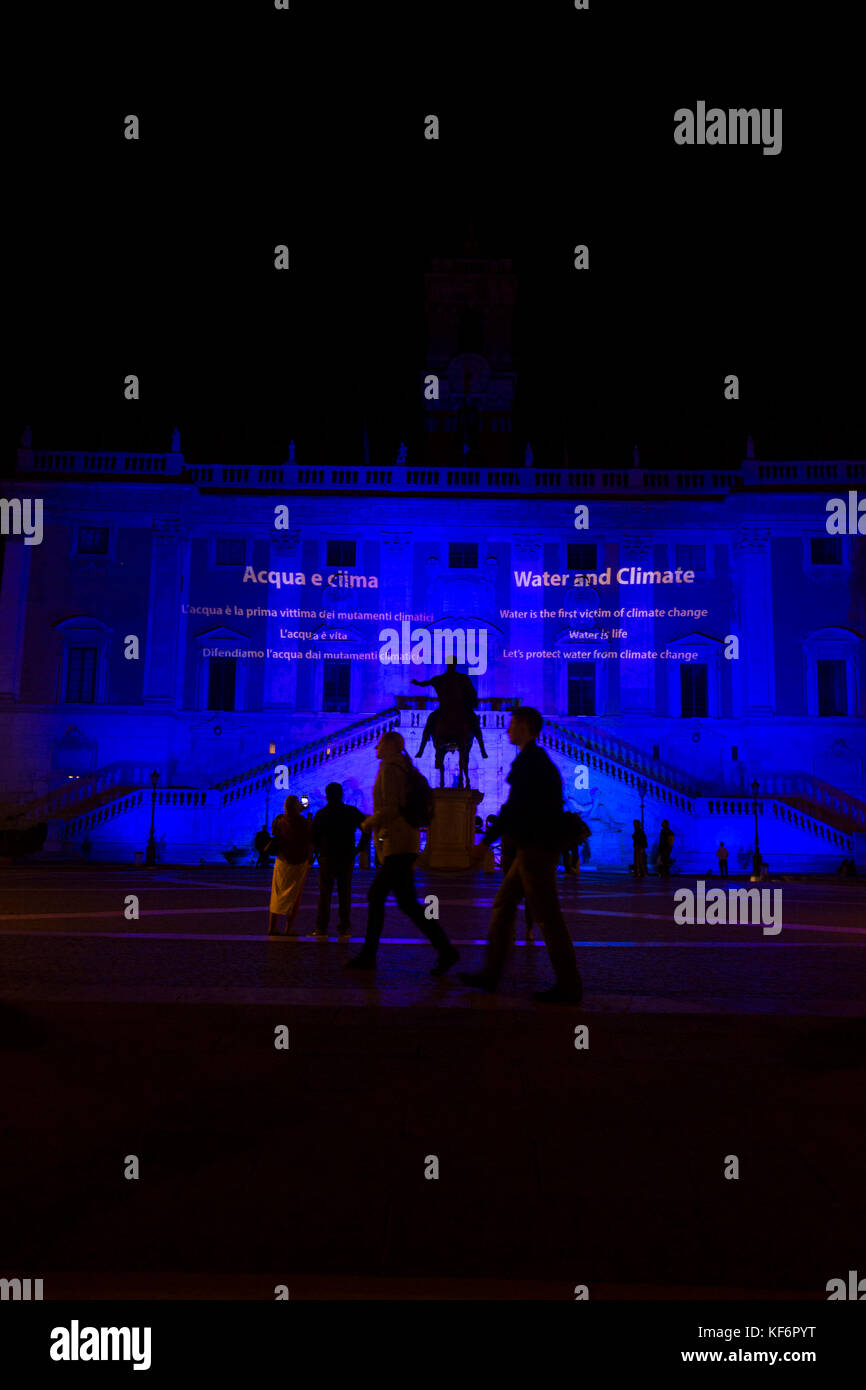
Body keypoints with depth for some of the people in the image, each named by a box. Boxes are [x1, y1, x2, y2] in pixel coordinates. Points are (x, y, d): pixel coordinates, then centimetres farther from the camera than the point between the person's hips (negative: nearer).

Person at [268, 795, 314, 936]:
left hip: (282, 862, 2)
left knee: (277, 894, 13)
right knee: (295, 896, 8)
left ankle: (272, 927, 12)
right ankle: (288, 929, 4)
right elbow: (310, 842, -11)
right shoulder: (303, 822, -14)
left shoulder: (279, 821, -6)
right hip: (300, 863, -2)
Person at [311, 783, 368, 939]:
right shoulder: (352, 812, 0)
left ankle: (321, 928, 3)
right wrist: (358, 849, 6)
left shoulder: (320, 814, -1)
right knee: (345, 893, 7)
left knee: (325, 893, 5)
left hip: (327, 858, 0)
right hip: (347, 858, 1)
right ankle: (344, 927, 6)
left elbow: (313, 837, -2)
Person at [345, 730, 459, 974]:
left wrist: (367, 824, -4)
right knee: (375, 897, 12)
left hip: (397, 844, -10)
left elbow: (390, 809, -18)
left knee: (407, 902, -10)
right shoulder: (402, 769, 19)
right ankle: (368, 955, 16)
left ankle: (445, 949, -10)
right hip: (400, 846, 10)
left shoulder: (389, 767, -10)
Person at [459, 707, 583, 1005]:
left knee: (548, 917, -5)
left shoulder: (528, 761, -14)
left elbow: (515, 807, -20)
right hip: (537, 847, 10)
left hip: (536, 849, -10)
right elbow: (551, 807, 21)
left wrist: (486, 840, -16)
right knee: (503, 905, 13)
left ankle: (569, 987, 1)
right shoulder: (542, 761, 17)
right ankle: (490, 974, 18)